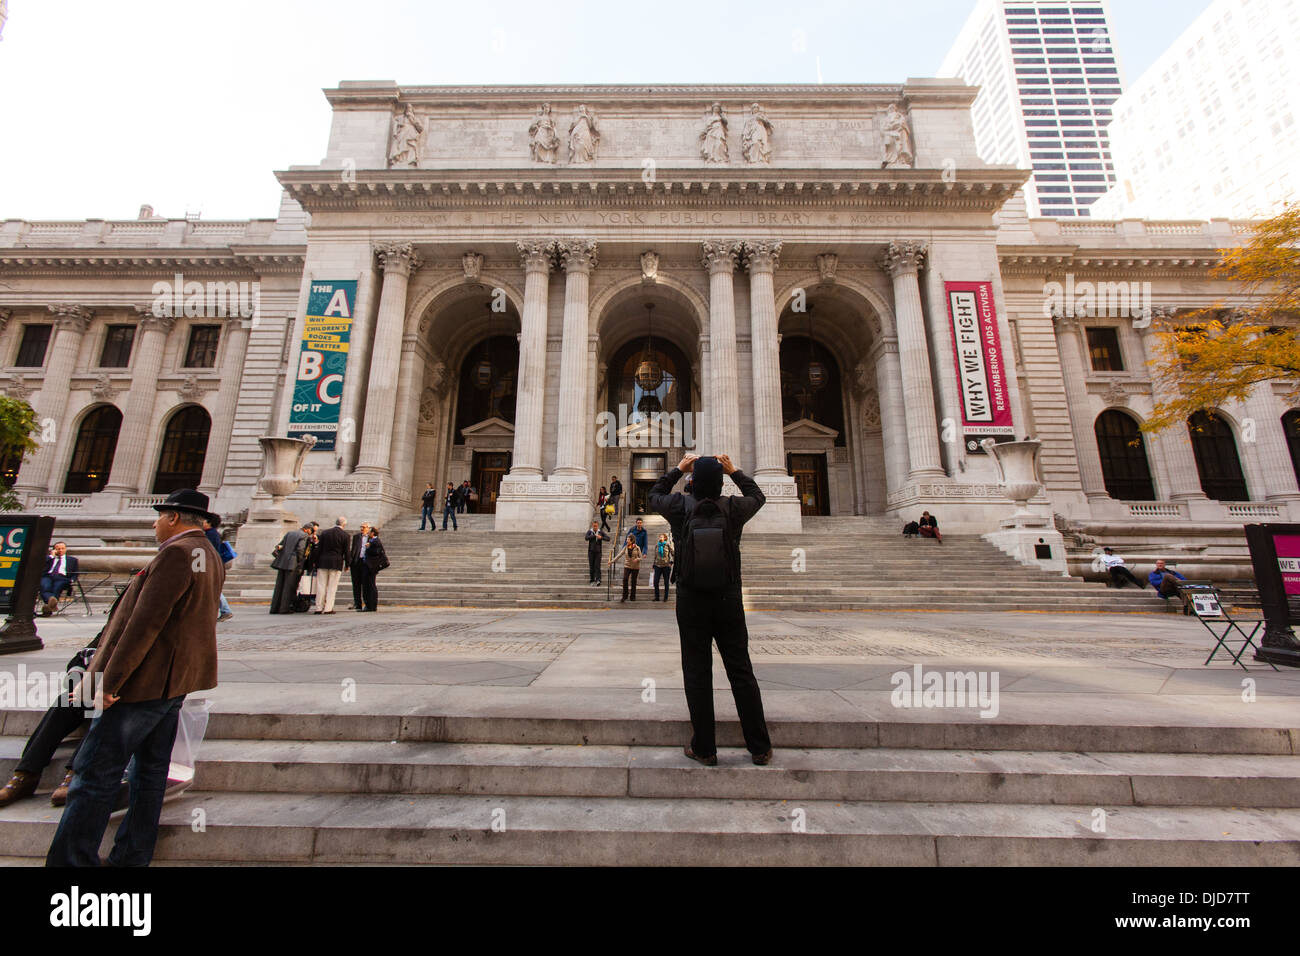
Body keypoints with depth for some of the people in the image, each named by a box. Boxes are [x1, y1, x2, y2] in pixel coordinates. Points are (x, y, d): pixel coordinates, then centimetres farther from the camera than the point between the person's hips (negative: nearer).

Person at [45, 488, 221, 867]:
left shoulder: (176, 553, -18)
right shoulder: (212, 558, 13)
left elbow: (145, 622, -22)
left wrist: (109, 681, -18)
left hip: (143, 680, -10)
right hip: (175, 681, 10)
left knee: (94, 777, 0)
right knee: (151, 773, 16)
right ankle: (132, 858, 25)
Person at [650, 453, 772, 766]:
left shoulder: (680, 507, -8)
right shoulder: (733, 508, -7)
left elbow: (655, 494, 15)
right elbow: (758, 496, 16)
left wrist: (678, 469, 20)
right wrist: (734, 471, 19)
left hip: (691, 601, -1)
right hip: (728, 599, 1)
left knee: (697, 674, 8)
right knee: (741, 672, 11)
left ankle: (704, 749, 18)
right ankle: (760, 748, 22)